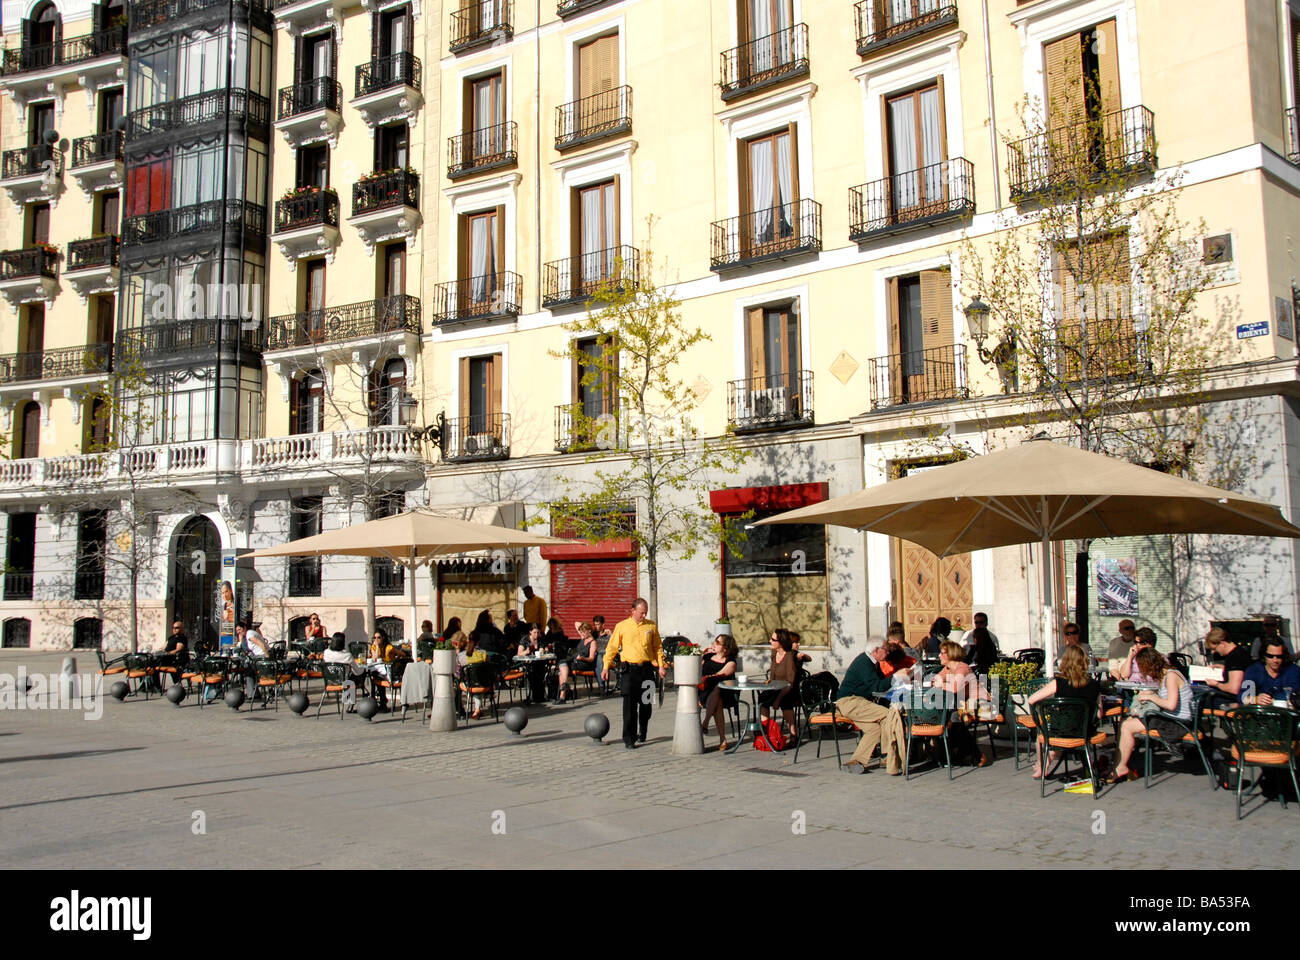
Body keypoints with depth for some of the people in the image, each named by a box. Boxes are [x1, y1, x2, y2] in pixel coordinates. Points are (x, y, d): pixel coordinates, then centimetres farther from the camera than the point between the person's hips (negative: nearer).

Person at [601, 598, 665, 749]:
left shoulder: (651, 626, 8)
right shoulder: (622, 626, 2)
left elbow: (658, 647, 13)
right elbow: (612, 647, 4)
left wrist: (661, 666, 4)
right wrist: (606, 667, -2)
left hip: (647, 669, 2)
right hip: (630, 669, -2)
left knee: (645, 703, 10)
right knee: (629, 704, -7)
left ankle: (642, 733, 29)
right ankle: (629, 738, -3)